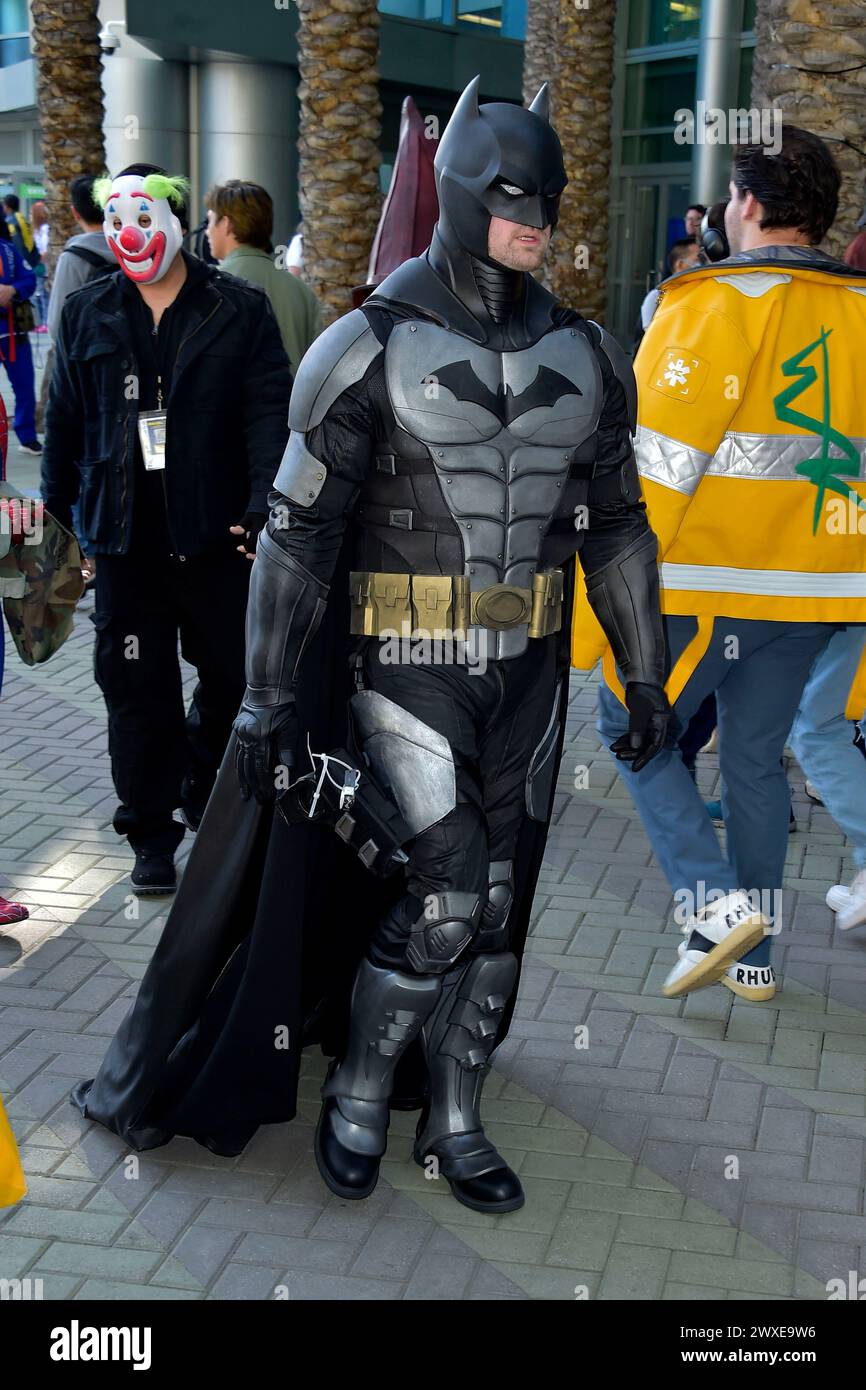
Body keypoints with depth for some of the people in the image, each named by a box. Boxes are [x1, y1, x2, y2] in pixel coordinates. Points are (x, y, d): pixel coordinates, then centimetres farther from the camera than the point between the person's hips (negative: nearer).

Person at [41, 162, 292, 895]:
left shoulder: (239, 310, 0)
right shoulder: (88, 313, 8)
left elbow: (270, 413, -6)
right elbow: (65, 422, 13)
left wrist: (262, 505, -17)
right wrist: (56, 518, 12)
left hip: (216, 533, -1)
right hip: (126, 534, 1)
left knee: (231, 679, 10)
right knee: (137, 690, 5)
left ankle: (207, 800, 36)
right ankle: (152, 834, 18)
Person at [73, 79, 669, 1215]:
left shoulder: (583, 358, 5)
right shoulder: (369, 351, -9)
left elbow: (616, 525, 11)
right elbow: (297, 533, -9)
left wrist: (644, 675, 10)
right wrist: (270, 697, -10)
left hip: (526, 671, 5)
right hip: (404, 668, -5)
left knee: (494, 905, 9)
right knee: (440, 896, -8)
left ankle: (454, 1123, 25)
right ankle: (358, 1098, 17)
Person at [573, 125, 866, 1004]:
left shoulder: (717, 303, -12)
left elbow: (657, 457, -16)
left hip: (707, 577, -6)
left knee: (633, 726, 11)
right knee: (756, 756, 15)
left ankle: (715, 901, -2)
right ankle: (752, 959, 22)